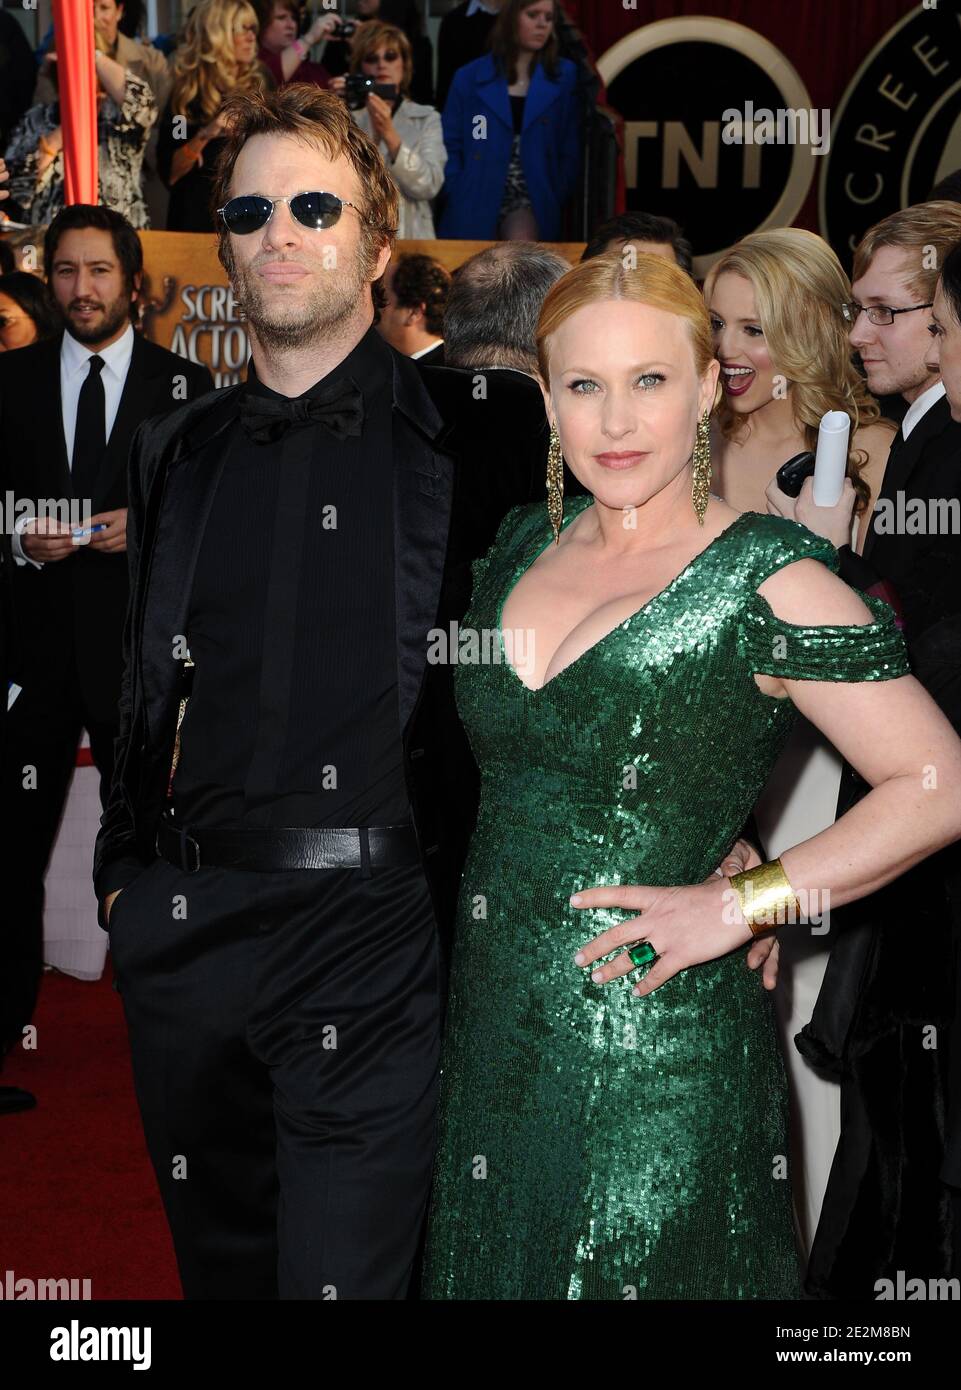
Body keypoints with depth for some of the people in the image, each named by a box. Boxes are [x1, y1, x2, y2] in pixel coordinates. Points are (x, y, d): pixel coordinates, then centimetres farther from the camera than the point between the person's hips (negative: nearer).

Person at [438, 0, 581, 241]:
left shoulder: (564, 77, 4)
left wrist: (556, 199, -7)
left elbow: (570, 148, 4)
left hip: (532, 200, -1)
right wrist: (459, 198, -6)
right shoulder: (469, 77, 4)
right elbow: (450, 145, 5)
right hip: (475, 203, 1)